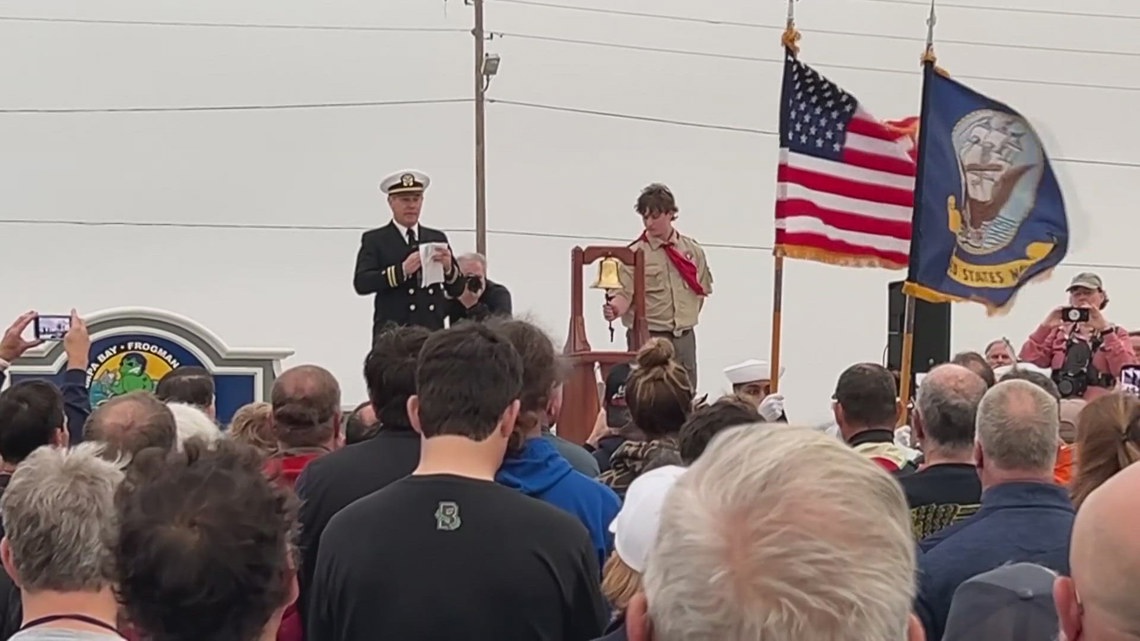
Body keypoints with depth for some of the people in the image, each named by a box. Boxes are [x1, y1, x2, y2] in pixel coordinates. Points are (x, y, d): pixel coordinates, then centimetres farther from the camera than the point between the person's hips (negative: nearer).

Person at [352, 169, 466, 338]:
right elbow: (361, 283, -8)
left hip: (433, 332, 3)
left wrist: (448, 267, -10)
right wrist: (402, 270, -20)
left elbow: (457, 290, 12)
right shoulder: (374, 240, 6)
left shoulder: (437, 238, 16)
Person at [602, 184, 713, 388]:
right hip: (647, 338, -4)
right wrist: (615, 309, -32)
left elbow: (702, 289, 18)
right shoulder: (635, 254, -6)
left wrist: (688, 317, 11)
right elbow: (625, 294, -13)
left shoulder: (693, 250, 7)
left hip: (685, 338, 5)